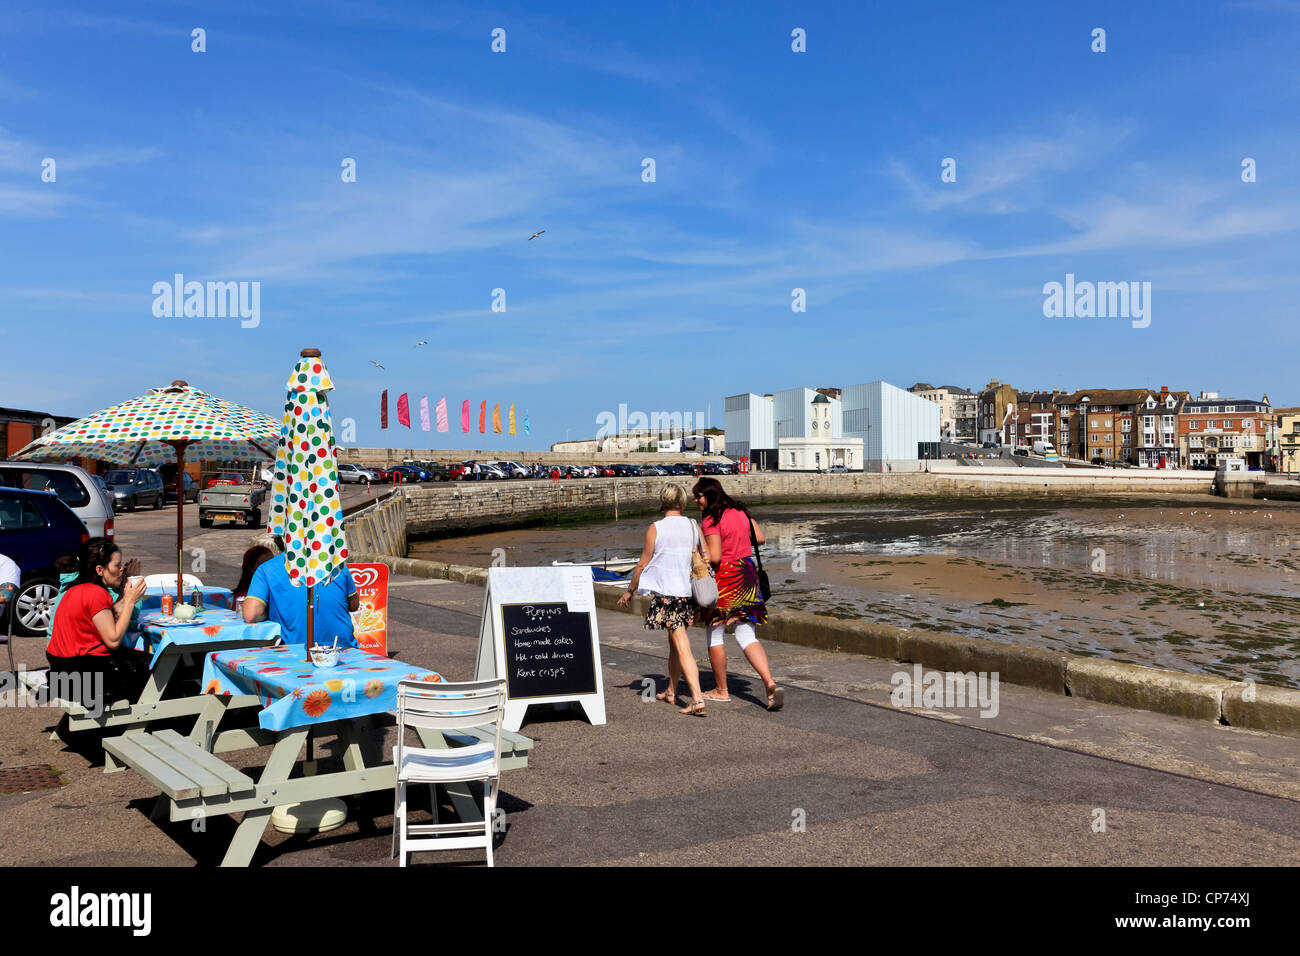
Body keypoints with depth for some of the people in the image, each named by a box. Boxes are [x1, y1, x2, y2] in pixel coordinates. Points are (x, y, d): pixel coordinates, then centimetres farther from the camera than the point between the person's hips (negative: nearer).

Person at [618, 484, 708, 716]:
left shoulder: (656, 528, -8)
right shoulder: (694, 527, 4)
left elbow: (643, 564, -4)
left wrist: (629, 591, 8)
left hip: (666, 593, -5)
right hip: (689, 593, 5)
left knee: (682, 646, -8)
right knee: (674, 643, 20)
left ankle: (697, 699, -15)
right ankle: (671, 692, 33)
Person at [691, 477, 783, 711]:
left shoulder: (711, 520, -16)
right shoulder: (740, 512, 7)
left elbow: (714, 557, -21)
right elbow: (760, 538, 14)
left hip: (723, 578, -7)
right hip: (748, 575, 7)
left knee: (714, 634, 9)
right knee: (746, 636, 7)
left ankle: (721, 690, 18)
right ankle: (770, 683, -10)